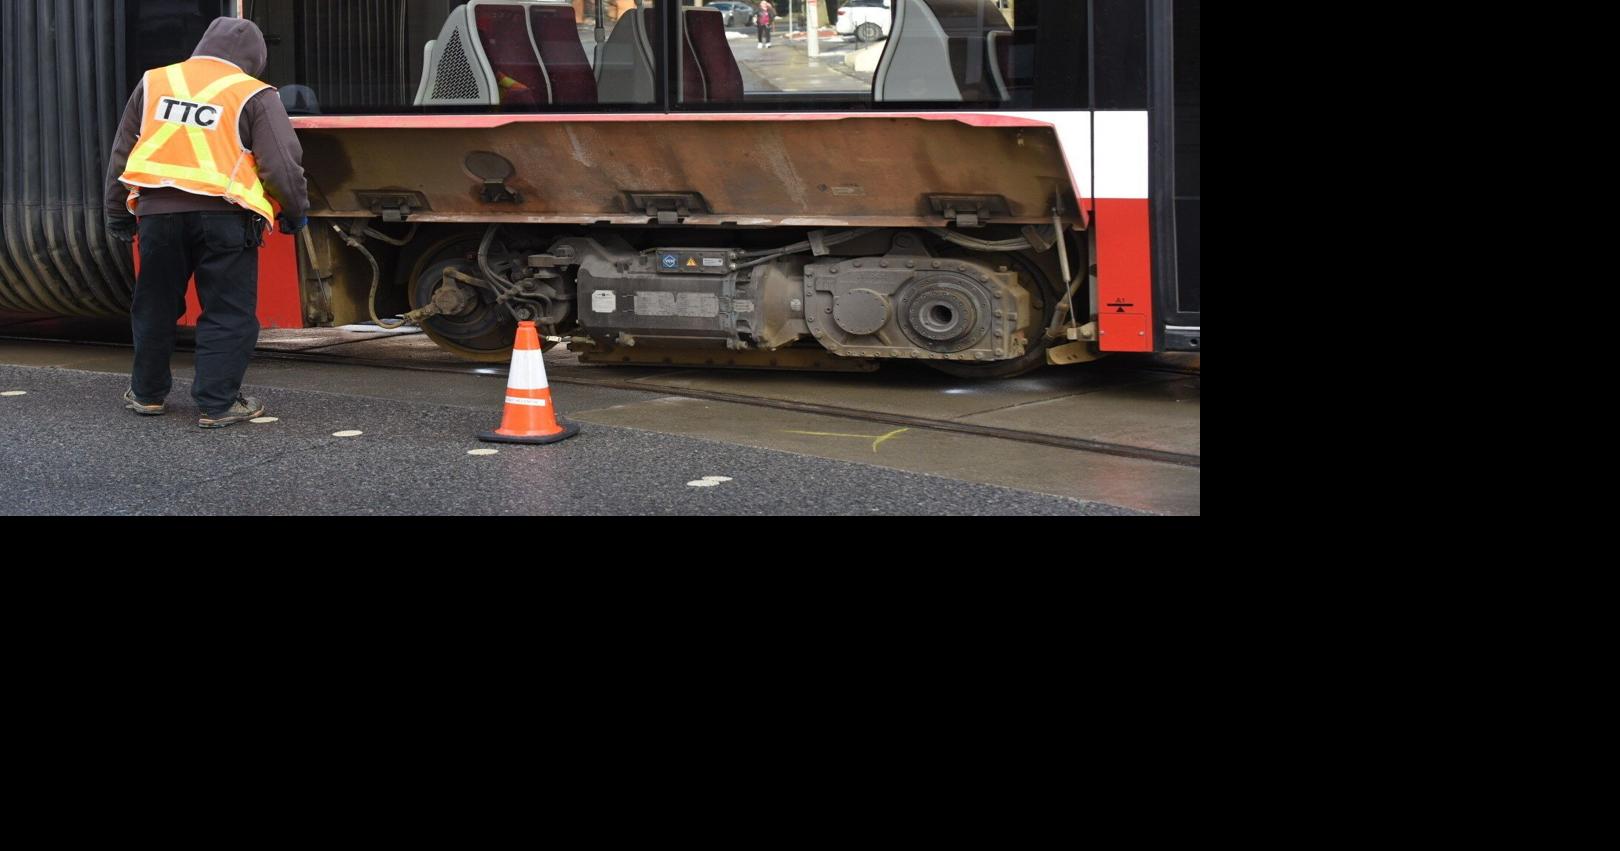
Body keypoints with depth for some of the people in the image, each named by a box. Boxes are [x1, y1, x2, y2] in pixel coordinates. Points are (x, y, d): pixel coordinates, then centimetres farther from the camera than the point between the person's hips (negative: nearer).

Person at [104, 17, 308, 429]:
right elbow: (282, 165, -6)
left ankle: (147, 393, 29)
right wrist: (295, 213, 11)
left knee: (155, 308, 19)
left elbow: (121, 153, 19)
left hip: (158, 211, 4)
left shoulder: (153, 84, 14)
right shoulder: (254, 96, -1)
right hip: (223, 216, -4)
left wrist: (118, 215, 28)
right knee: (228, 315, 5)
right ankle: (217, 403, 4)